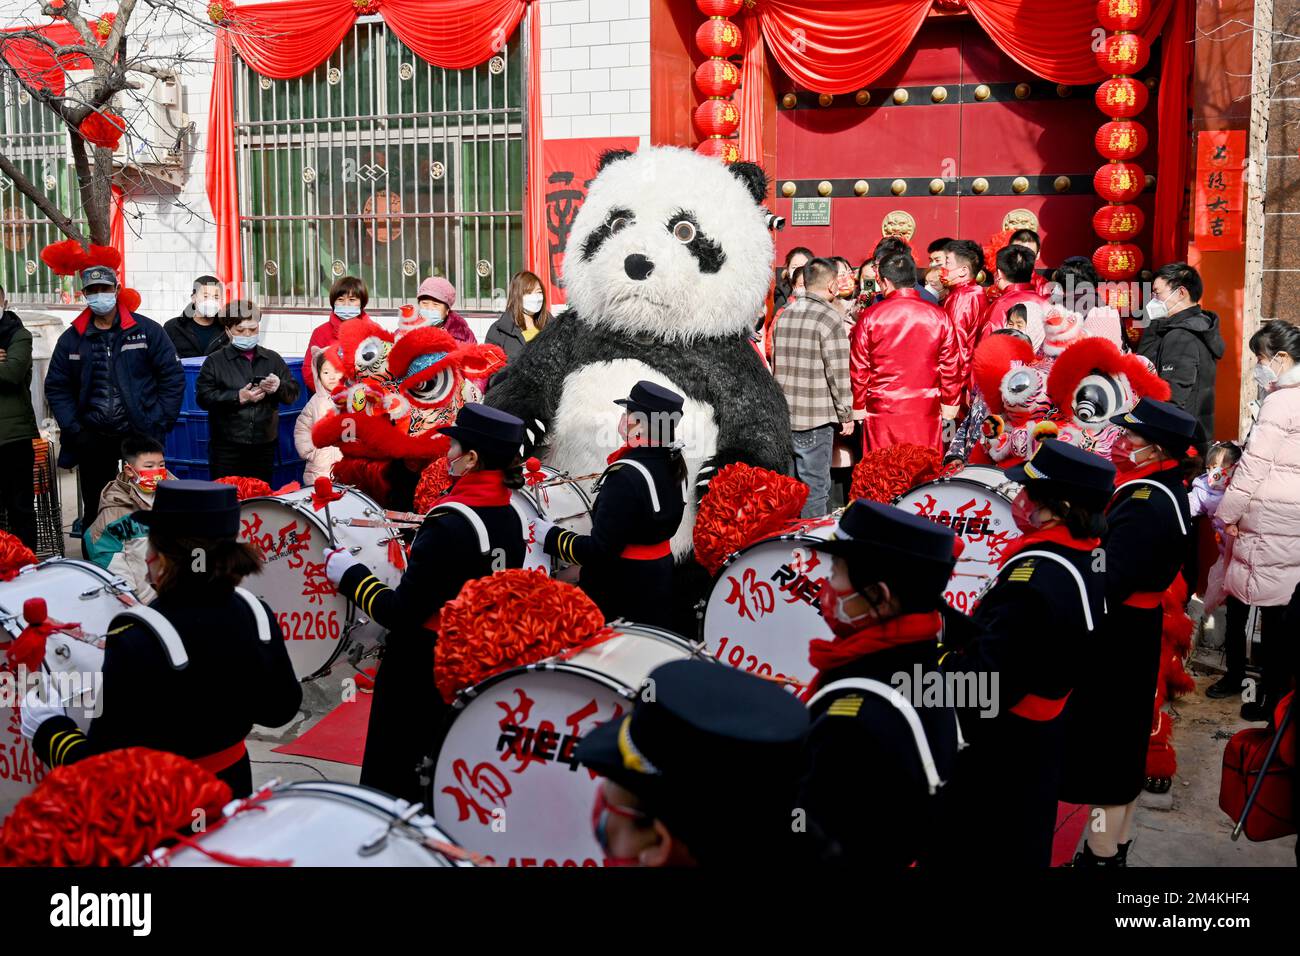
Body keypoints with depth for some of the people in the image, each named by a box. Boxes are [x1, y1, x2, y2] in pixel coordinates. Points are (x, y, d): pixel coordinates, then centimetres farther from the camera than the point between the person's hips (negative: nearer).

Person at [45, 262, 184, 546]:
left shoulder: (146, 330, 0)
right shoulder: (72, 338, 7)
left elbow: (173, 376, -1)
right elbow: (56, 387, 10)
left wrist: (160, 422, -7)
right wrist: (73, 428, -2)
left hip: (140, 434, -2)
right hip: (93, 437, 2)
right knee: (94, 508, 10)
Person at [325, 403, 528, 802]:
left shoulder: (448, 525, -24)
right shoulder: (510, 517, -1)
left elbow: (402, 614, -23)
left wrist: (349, 574, -12)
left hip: (422, 669, -8)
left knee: (388, 782, 4)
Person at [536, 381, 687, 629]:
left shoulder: (626, 476, -26)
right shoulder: (672, 465, 0)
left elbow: (599, 551, -25)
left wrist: (551, 537, -14)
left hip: (619, 598, -8)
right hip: (658, 582, 8)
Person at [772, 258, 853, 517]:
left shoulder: (786, 314, 9)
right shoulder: (829, 318, -11)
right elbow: (838, 373, -12)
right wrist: (846, 415, -4)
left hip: (783, 415, 7)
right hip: (815, 418, -7)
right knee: (814, 487, -1)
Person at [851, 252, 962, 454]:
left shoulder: (870, 317, -5)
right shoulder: (939, 317, -1)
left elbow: (859, 367, -1)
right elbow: (951, 365, 3)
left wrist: (858, 406, 8)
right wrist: (950, 403, 13)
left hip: (882, 410, -1)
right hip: (926, 410, 1)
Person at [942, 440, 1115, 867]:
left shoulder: (1035, 576, -30)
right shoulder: (1089, 558, 0)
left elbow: (985, 683, -30)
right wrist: (957, 635, 3)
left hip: (1001, 751, -9)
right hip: (1045, 731, 9)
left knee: (977, 849, 8)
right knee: (1024, 847, 25)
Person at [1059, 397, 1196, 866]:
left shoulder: (1146, 505, -24)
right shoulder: (1166, 491, 8)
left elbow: (1107, 583, -31)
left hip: (1116, 639, -10)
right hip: (1138, 630, 10)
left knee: (1102, 745, 0)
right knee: (1122, 743, 20)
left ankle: (1100, 855, 11)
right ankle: (1116, 848, 34)